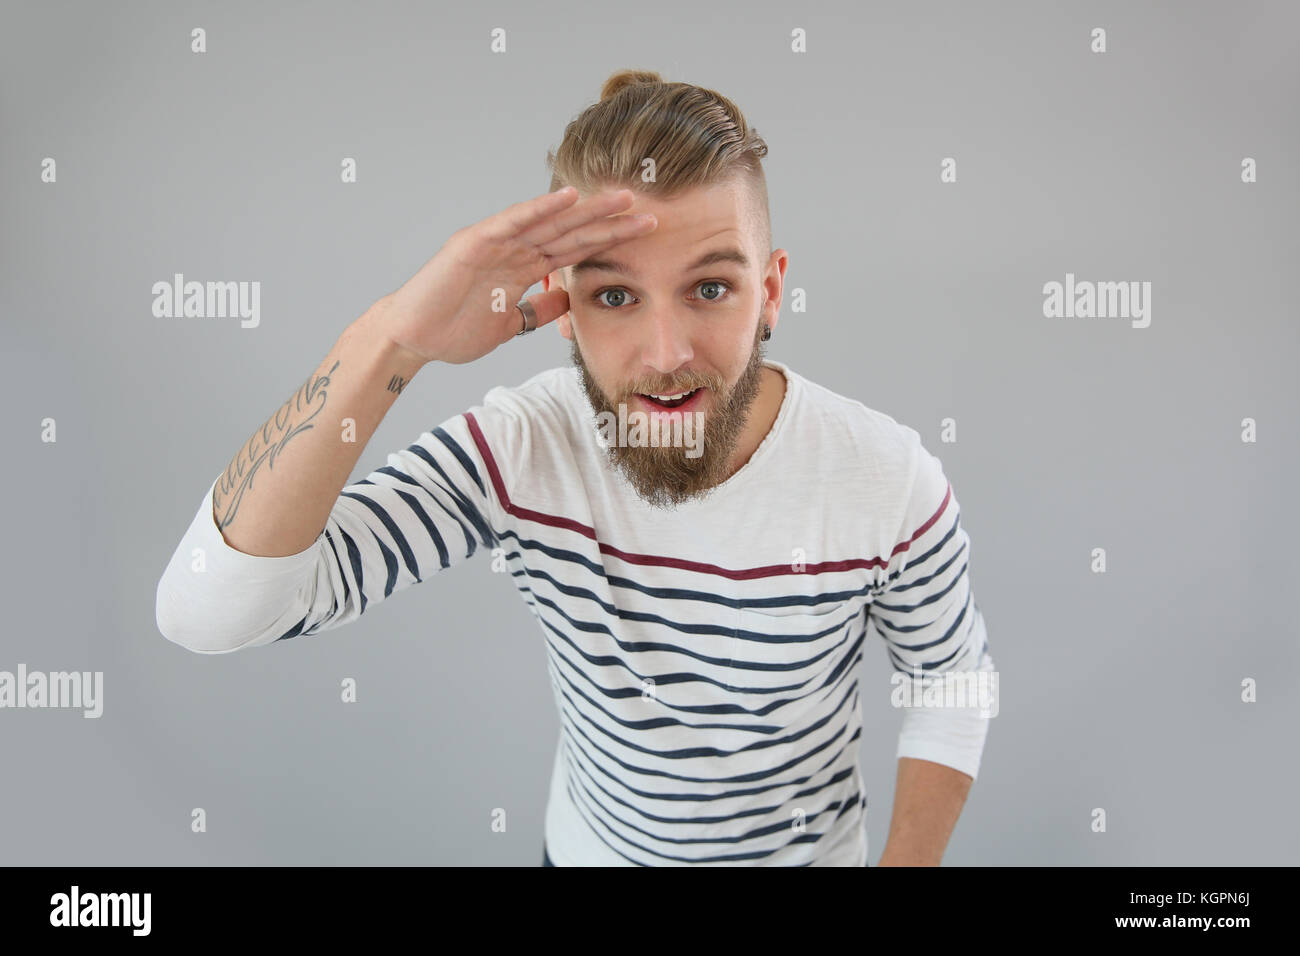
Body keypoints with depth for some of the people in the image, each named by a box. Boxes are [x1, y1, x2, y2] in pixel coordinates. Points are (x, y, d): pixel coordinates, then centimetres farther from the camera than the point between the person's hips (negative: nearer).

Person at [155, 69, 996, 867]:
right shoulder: (518, 451, -27)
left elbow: (956, 675, -7)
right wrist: (391, 341, -43)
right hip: (591, 846, 1)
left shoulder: (888, 482, -26)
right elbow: (208, 611, -34)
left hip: (815, 851, 0)